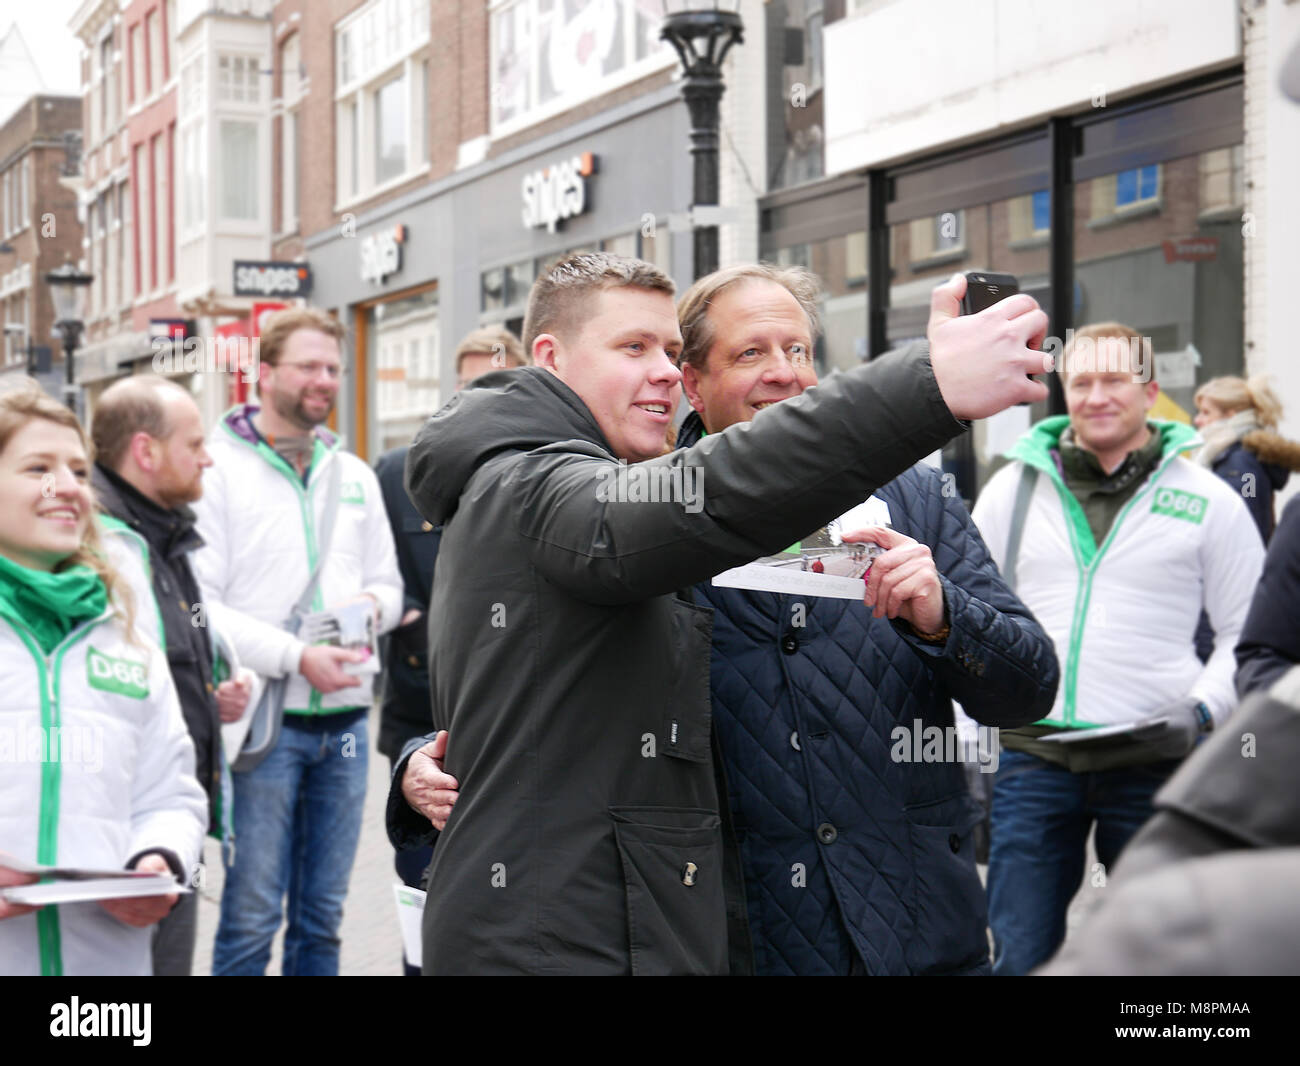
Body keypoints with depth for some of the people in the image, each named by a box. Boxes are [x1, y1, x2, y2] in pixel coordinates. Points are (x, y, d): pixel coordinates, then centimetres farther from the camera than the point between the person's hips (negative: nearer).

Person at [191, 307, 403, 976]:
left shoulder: (355, 477, 16)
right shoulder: (220, 469, -3)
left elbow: (388, 584, 21)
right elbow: (197, 605, -11)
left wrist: (372, 605, -4)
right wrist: (297, 657, -18)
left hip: (343, 717, 6)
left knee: (323, 917, 12)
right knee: (252, 916, -4)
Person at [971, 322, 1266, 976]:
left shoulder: (1206, 500, 3)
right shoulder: (1013, 487, 8)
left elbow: (1249, 630, 7)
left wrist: (1203, 709, -9)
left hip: (1155, 758, -1)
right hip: (1030, 753, 1)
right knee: (1020, 954, 3)